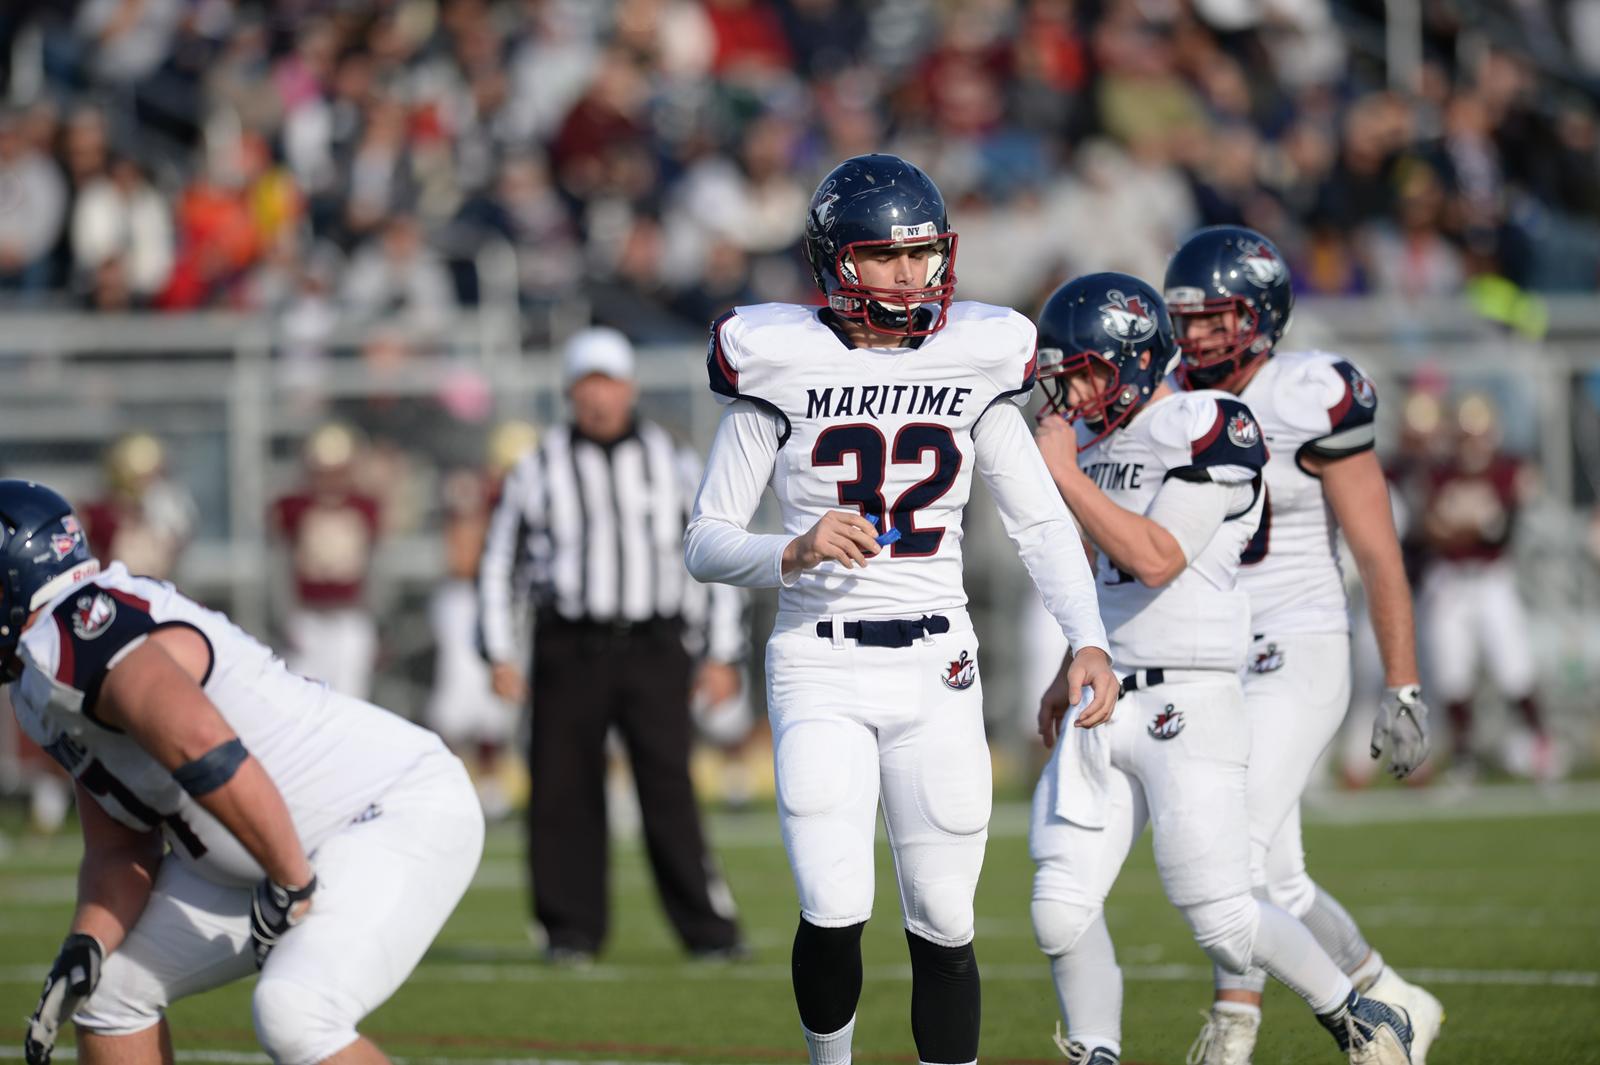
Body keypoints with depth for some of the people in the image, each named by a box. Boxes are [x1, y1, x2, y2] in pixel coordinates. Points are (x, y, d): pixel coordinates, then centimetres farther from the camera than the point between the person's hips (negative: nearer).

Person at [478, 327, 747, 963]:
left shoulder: (674, 463, 9)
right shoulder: (539, 471, 7)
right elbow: (497, 563, 12)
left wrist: (721, 656, 5)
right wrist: (500, 655, 3)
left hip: (655, 651, 0)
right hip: (570, 650, 1)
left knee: (669, 787, -9)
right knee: (564, 793, -1)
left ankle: (708, 928, -8)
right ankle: (571, 929, 8)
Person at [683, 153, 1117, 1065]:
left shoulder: (971, 363, 4)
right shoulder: (783, 366, -4)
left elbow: (1041, 523, 9)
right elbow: (706, 543, -2)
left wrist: (1088, 640, -6)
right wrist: (792, 554, -22)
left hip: (937, 666, 3)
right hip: (821, 668, -3)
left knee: (943, 926, 4)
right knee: (835, 915, -14)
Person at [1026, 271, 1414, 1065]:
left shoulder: (1209, 430, -12)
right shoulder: (1101, 440, 13)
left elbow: (1155, 559, -21)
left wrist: (1065, 472, -16)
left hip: (1186, 709, -7)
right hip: (1102, 708, 7)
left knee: (1222, 923, -6)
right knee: (1062, 912, -4)